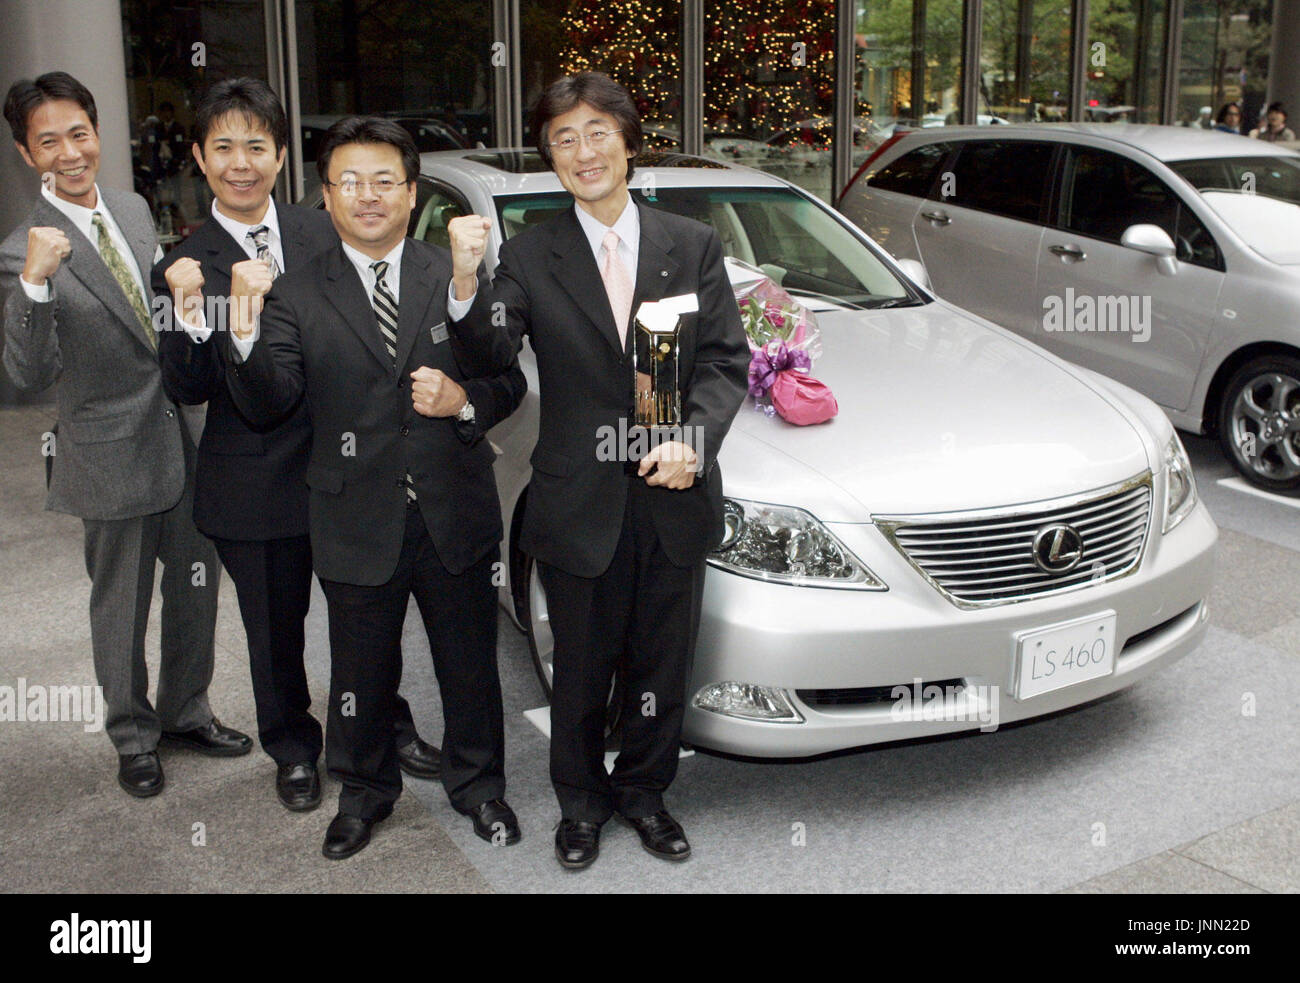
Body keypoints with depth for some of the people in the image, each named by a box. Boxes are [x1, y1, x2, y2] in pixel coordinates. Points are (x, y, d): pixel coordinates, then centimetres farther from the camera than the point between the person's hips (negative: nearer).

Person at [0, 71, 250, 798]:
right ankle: (133, 735, 31)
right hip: (115, 452, -6)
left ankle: (186, 712, 37)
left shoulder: (134, 209, 3)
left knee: (197, 585, 17)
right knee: (123, 605, 11)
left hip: (183, 434, 6)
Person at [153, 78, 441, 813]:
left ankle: (388, 728, 40)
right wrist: (191, 314, -28)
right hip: (255, 483, -2)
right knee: (275, 629, 15)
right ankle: (294, 751, 38)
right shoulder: (186, 267, -7)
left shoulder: (325, 235, 1)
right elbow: (188, 391, -12)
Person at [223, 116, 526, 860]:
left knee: (470, 663, 16)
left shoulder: (458, 275, 0)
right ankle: (366, 791, 39)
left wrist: (466, 402, -19)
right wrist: (246, 334, -28)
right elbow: (267, 406, -11)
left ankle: (478, 784, 38)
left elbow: (509, 383, 2)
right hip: (358, 521, 0)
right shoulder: (296, 296, -1)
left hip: (457, 515, 1)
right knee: (362, 671, 16)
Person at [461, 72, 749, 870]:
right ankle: (581, 803, 37)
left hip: (673, 499, 2)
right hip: (579, 503, -1)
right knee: (582, 670, 15)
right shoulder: (529, 257, -2)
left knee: (662, 668, 17)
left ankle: (644, 791, 39)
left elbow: (727, 358, 0)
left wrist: (695, 436, -17)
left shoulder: (693, 246, 3)